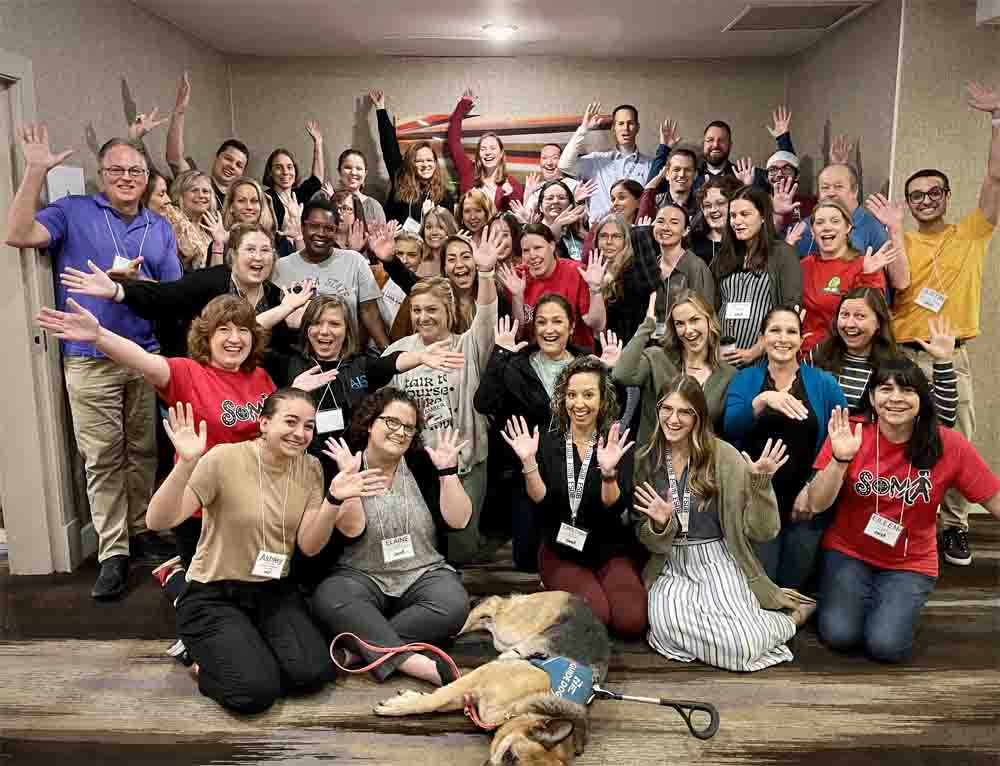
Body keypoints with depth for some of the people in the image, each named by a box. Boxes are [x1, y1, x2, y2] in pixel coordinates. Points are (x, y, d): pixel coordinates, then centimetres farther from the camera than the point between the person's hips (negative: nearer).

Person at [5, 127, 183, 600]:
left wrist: (134, 279, -11)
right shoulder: (73, 211, 4)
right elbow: (18, 235, -13)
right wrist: (34, 172, -15)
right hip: (90, 360, -3)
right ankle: (113, 552, 7)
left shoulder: (160, 229, 12)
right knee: (103, 458, 0)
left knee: (144, 451, 10)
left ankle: (140, 530, 25)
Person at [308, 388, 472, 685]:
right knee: (328, 599, -32)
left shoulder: (422, 464, 3)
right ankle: (420, 664, -35)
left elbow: (458, 521, -5)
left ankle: (358, 649, -22)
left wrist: (447, 471, -13)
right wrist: (349, 478, -23)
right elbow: (352, 531, -16)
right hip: (361, 577, -1)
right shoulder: (341, 467, -2)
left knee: (454, 605, -29)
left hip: (424, 574, 2)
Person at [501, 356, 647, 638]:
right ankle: (560, 591, 10)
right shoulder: (547, 442, -1)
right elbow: (541, 503, -10)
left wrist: (608, 471, -32)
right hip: (560, 552, 0)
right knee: (594, 616, -22)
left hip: (610, 552, 0)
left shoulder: (618, 442, -4)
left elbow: (615, 507, -13)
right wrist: (528, 461, -23)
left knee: (631, 623, -20)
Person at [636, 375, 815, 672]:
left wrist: (760, 482, -22)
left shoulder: (723, 455, -7)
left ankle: (789, 617, 10)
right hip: (671, 567, 3)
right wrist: (659, 525, -18)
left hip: (718, 560, -2)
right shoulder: (644, 459, 0)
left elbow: (761, 531, -7)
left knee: (740, 646, -26)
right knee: (666, 623, -29)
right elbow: (649, 540, 5)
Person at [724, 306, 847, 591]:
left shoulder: (824, 383, 2)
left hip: (807, 502, 1)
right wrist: (763, 400, -29)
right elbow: (731, 427, -13)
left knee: (794, 586, 12)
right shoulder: (744, 380, 3)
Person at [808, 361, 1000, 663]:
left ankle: (899, 606, 17)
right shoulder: (849, 433, -15)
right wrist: (841, 459, -33)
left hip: (910, 564, 1)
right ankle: (846, 596, 17)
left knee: (886, 645, -17)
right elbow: (816, 504, -17)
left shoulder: (948, 445, -13)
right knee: (840, 635, -17)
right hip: (848, 553, 0)